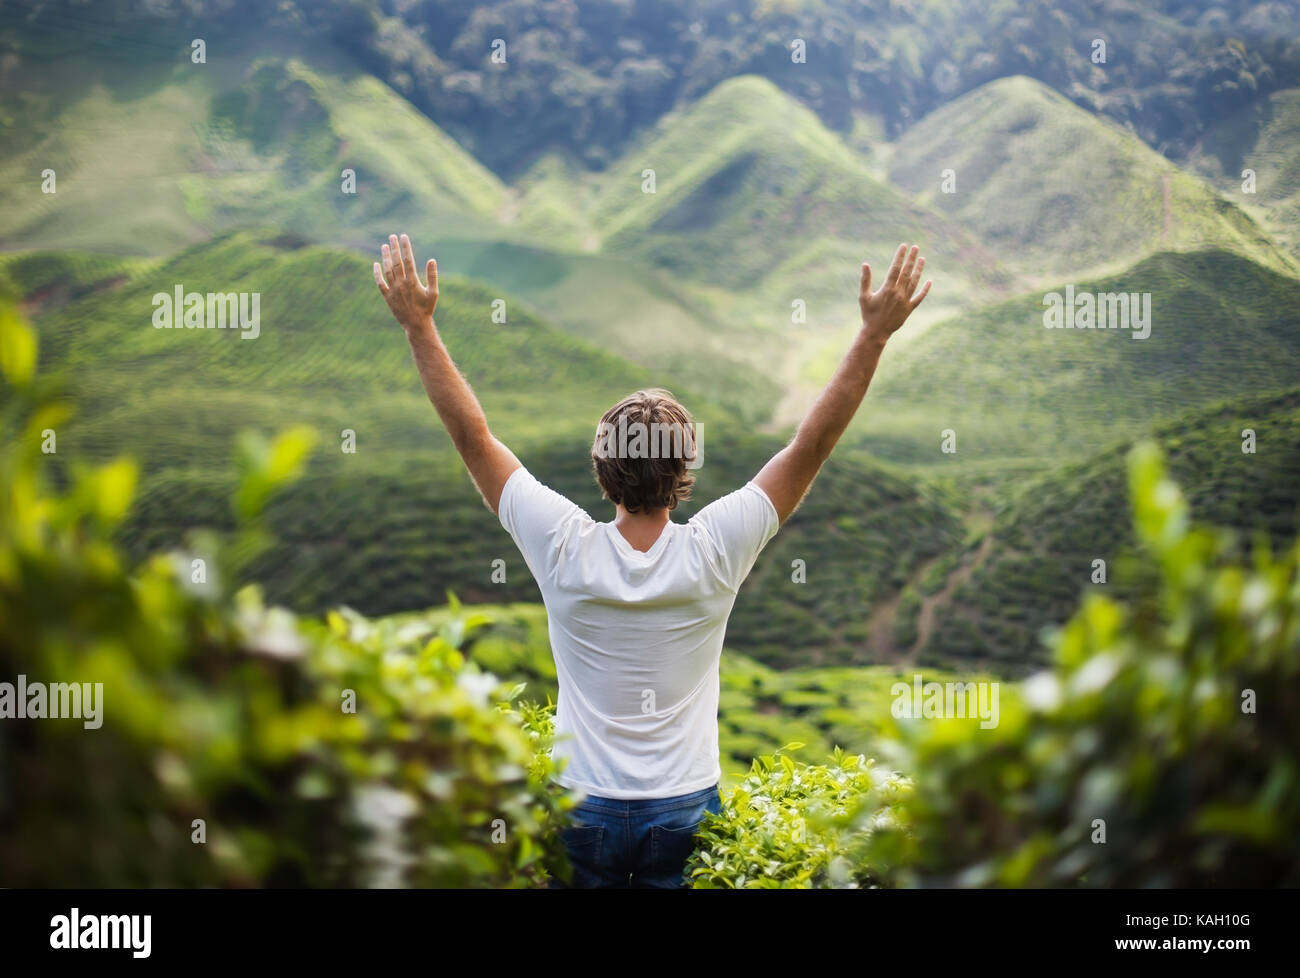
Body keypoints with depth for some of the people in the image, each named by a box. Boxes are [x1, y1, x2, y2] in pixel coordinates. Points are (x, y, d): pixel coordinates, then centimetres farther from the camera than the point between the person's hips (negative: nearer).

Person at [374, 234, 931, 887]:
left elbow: (473, 436, -9)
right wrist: (875, 333, -10)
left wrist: (419, 324, -4)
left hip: (583, 808, 0)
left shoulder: (566, 550, -14)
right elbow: (812, 444, -12)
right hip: (685, 809, 0)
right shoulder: (713, 553, -14)